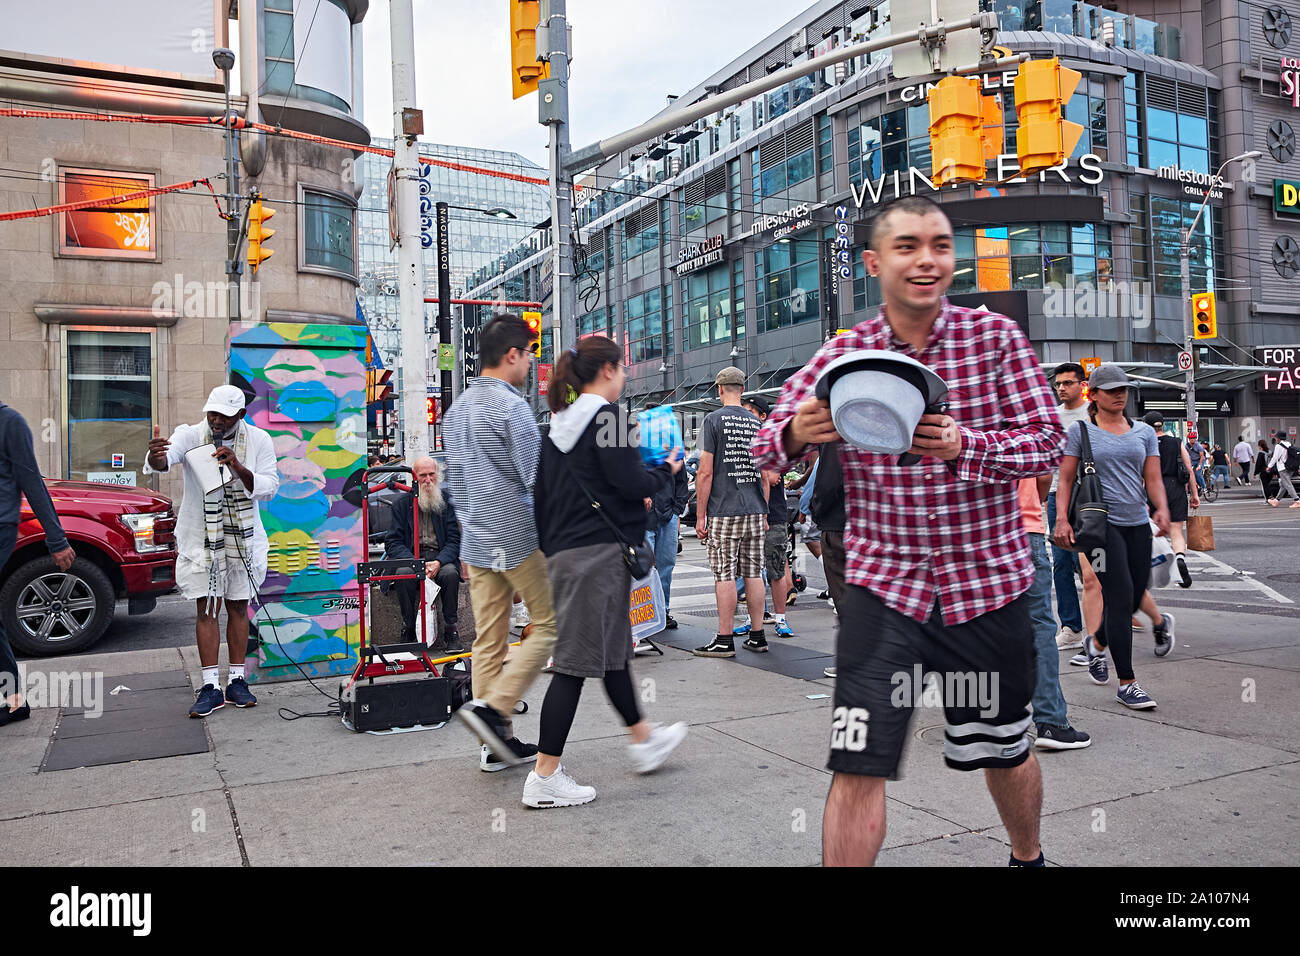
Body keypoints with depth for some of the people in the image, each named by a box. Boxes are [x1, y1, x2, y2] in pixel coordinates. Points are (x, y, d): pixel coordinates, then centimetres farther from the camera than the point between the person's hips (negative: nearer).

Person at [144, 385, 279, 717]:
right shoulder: (191, 435, -8)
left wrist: (239, 469, -25)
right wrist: (156, 457, -52)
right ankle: (210, 687, 1)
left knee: (238, 608, 8)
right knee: (206, 610, -2)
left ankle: (237, 681, 16)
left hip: (243, 536, 1)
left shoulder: (258, 440, -3)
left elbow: (269, 488, -9)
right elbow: (166, 459, -28)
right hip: (201, 536, -1)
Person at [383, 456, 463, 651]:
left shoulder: (448, 501, 5)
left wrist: (439, 562, -19)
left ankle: (451, 631, -19)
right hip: (411, 557, 0)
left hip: (441, 557, 0)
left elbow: (455, 540, 1)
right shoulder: (402, 503, 6)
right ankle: (408, 630, -16)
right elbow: (392, 543, 0)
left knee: (450, 573, -32)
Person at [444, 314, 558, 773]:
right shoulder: (511, 406, -14)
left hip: (476, 542, 8)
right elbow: (538, 479, -16)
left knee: (488, 640, 9)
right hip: (520, 538, -8)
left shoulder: (456, 408, 13)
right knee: (550, 624, 5)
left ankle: (497, 744, 15)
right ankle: (493, 708, -6)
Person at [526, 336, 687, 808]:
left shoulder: (558, 424, 14)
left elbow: (542, 493, 16)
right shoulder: (605, 415, -11)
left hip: (564, 551, 9)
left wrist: (549, 548, 21)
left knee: (613, 648, 20)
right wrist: (667, 470, 3)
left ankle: (644, 740, 36)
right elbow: (631, 483, -16)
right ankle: (544, 777, 0)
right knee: (575, 660, -5)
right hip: (599, 551, -9)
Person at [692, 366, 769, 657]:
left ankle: (725, 640, 1)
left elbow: (705, 472, -9)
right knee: (753, 573, 9)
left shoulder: (714, 420, -5)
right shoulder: (757, 423, 10)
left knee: (725, 575, -2)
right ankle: (757, 636, 15)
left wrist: (700, 515, -4)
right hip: (755, 512, 5)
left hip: (724, 512, -5)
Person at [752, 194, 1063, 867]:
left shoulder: (996, 337, -2)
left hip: (988, 582, 1)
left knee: (1005, 751, 20)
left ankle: (1028, 856, 50)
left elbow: (1047, 443, -7)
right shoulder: (842, 353, -2)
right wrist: (796, 433, -27)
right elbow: (765, 449, -2)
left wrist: (962, 444, -26)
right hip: (882, 585, -1)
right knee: (857, 766, -6)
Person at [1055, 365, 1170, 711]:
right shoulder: (1080, 431, 2)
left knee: (1134, 597, 9)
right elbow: (1065, 479, 0)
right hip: (1101, 523, -5)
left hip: (1138, 524, 5)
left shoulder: (1144, 432, 13)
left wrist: (1162, 509, -10)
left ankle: (1096, 643, 40)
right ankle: (1127, 684, -5)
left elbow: (1153, 478, 9)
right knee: (1120, 596, -12)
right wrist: (1062, 520, -11)